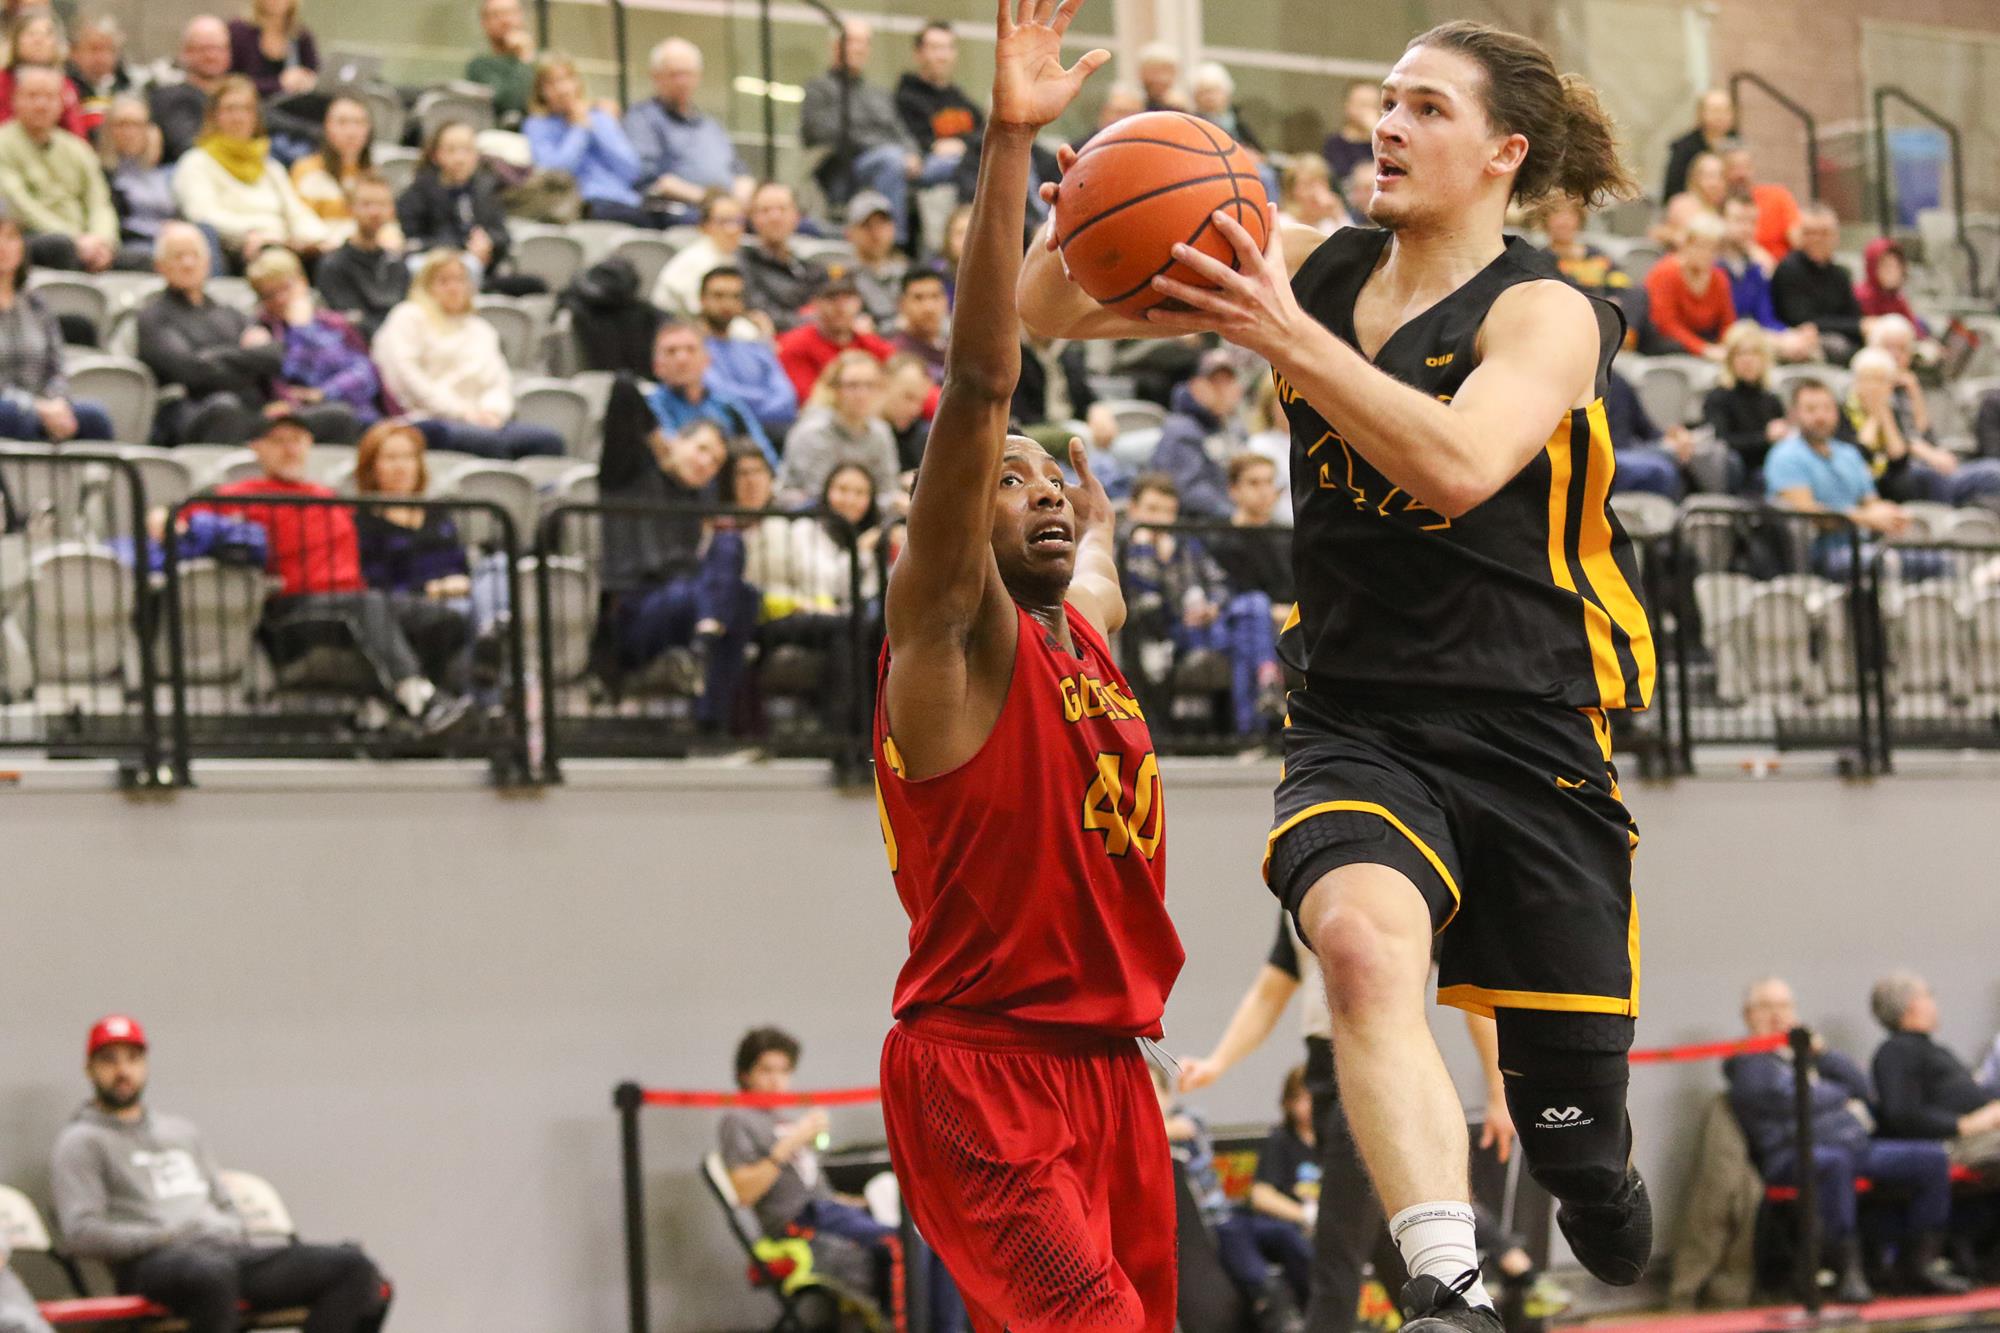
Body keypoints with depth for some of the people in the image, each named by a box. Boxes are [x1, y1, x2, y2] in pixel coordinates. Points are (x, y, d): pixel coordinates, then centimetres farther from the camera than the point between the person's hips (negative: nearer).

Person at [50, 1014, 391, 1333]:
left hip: (229, 1253, 7)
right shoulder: (81, 1141, 11)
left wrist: (231, 1233, 6)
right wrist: (163, 1236, -11)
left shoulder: (183, 1133, 32)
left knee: (351, 1266, -17)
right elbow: (80, 1233, -3)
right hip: (153, 1263, -7)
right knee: (212, 1272, -45)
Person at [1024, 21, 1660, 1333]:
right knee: (1363, 937, -33)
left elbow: (1458, 465, -29)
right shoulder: (1316, 268, 5)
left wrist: (1287, 338, -35)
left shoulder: (1547, 315, -7)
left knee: (1581, 1140, 4)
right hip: (1355, 722, 2)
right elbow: (1051, 313, 4)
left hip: (1528, 737, -2)